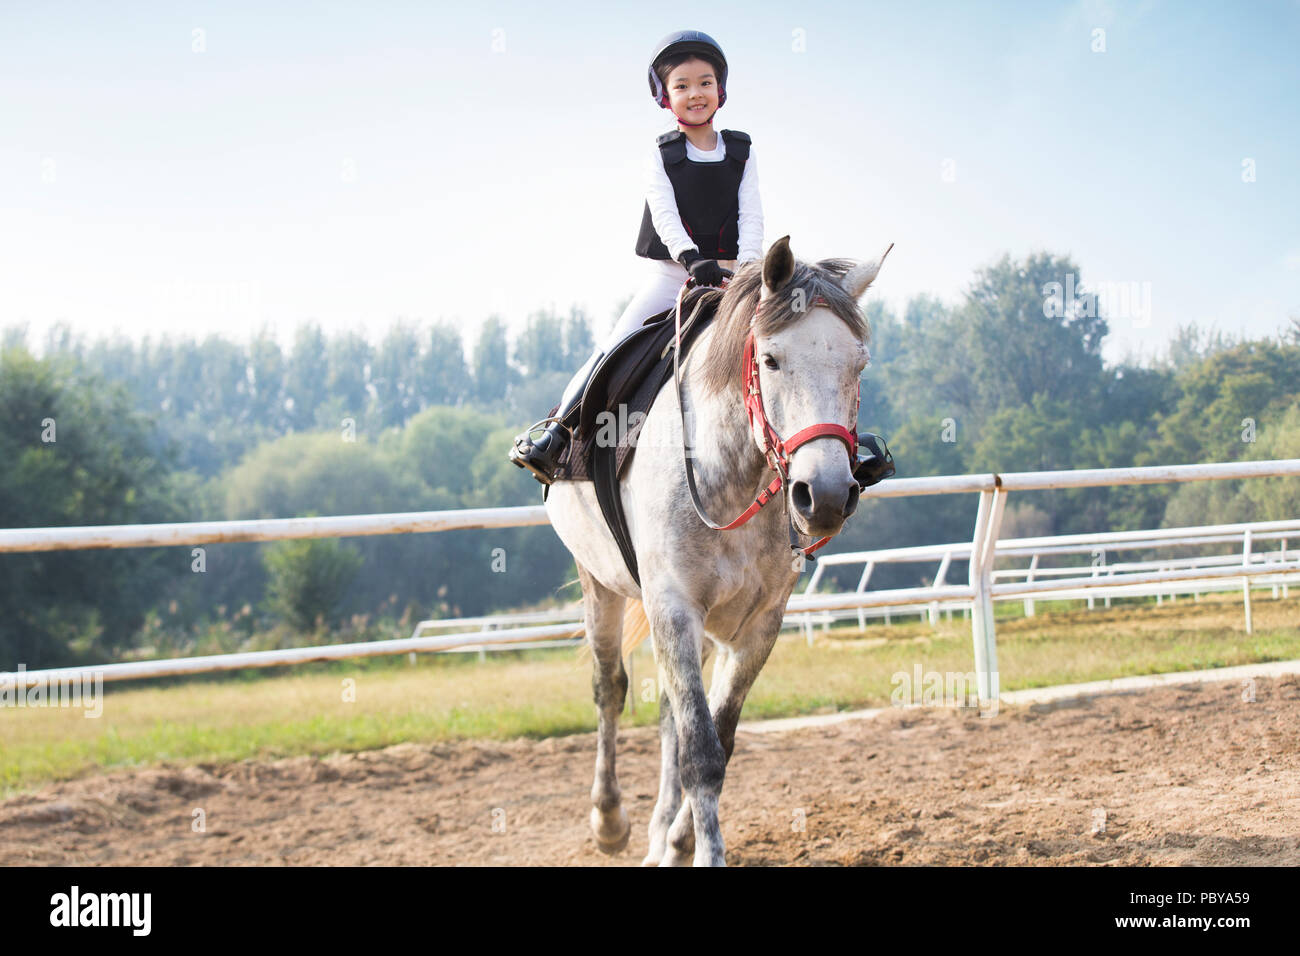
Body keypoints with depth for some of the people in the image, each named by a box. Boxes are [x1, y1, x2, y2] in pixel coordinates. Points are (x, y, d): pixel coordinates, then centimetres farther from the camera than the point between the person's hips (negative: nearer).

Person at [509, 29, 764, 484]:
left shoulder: (740, 153, 7)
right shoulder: (662, 157, 2)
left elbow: (750, 215, -2)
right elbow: (664, 213, -12)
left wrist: (747, 266, -21)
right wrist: (692, 258, -30)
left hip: (728, 276, 2)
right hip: (670, 273, -1)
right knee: (617, 348, -10)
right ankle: (557, 428, -2)